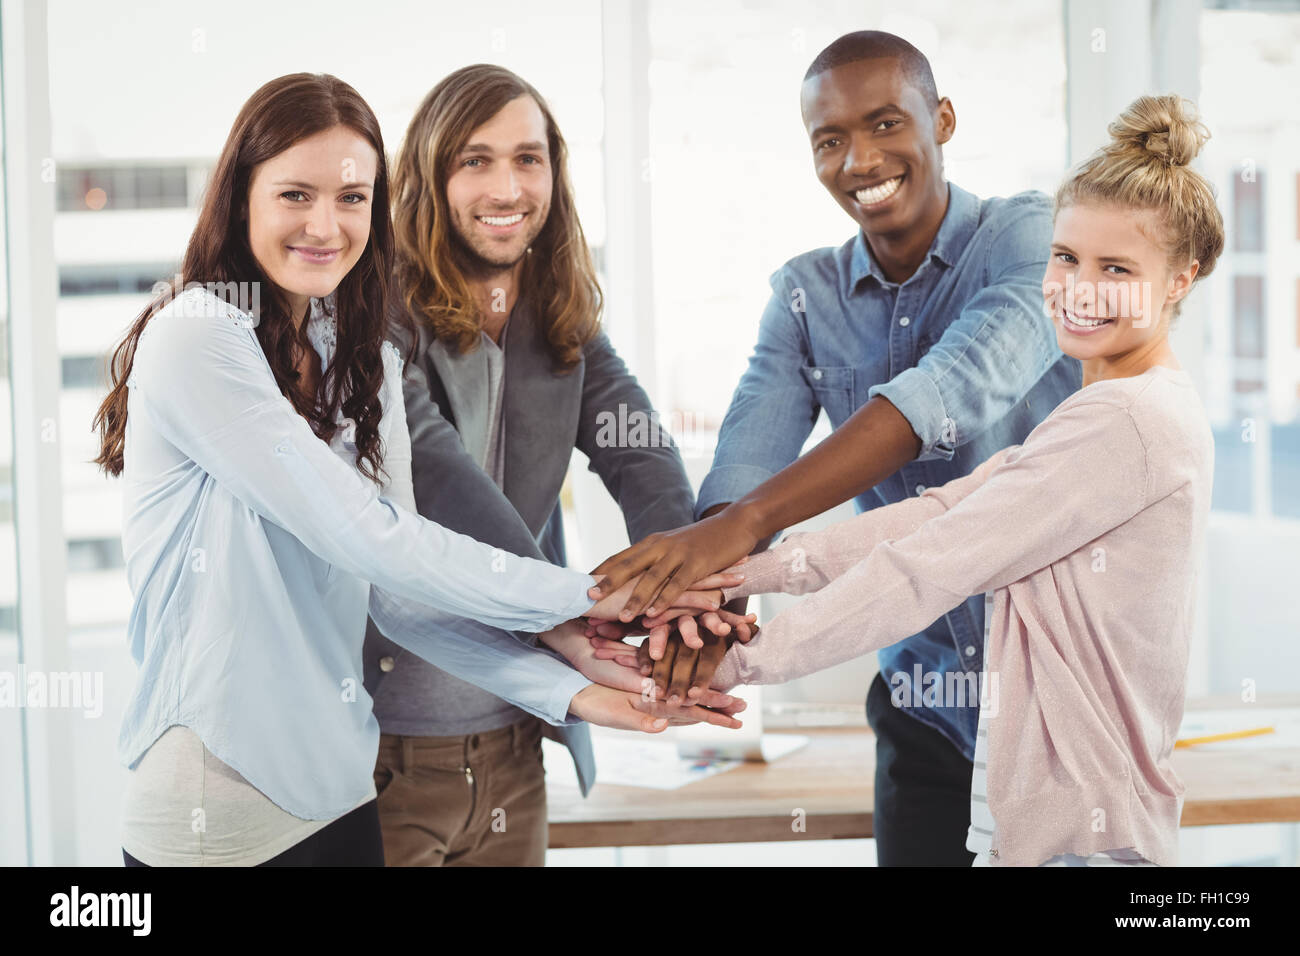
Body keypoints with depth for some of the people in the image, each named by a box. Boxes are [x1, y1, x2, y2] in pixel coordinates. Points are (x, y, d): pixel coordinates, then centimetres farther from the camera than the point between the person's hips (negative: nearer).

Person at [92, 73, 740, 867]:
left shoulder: (366, 361, 9)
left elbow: (393, 591, 3)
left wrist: (567, 691, -8)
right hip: (216, 816, -7)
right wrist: (583, 595, -12)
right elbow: (366, 537, -17)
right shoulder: (195, 339, -14)